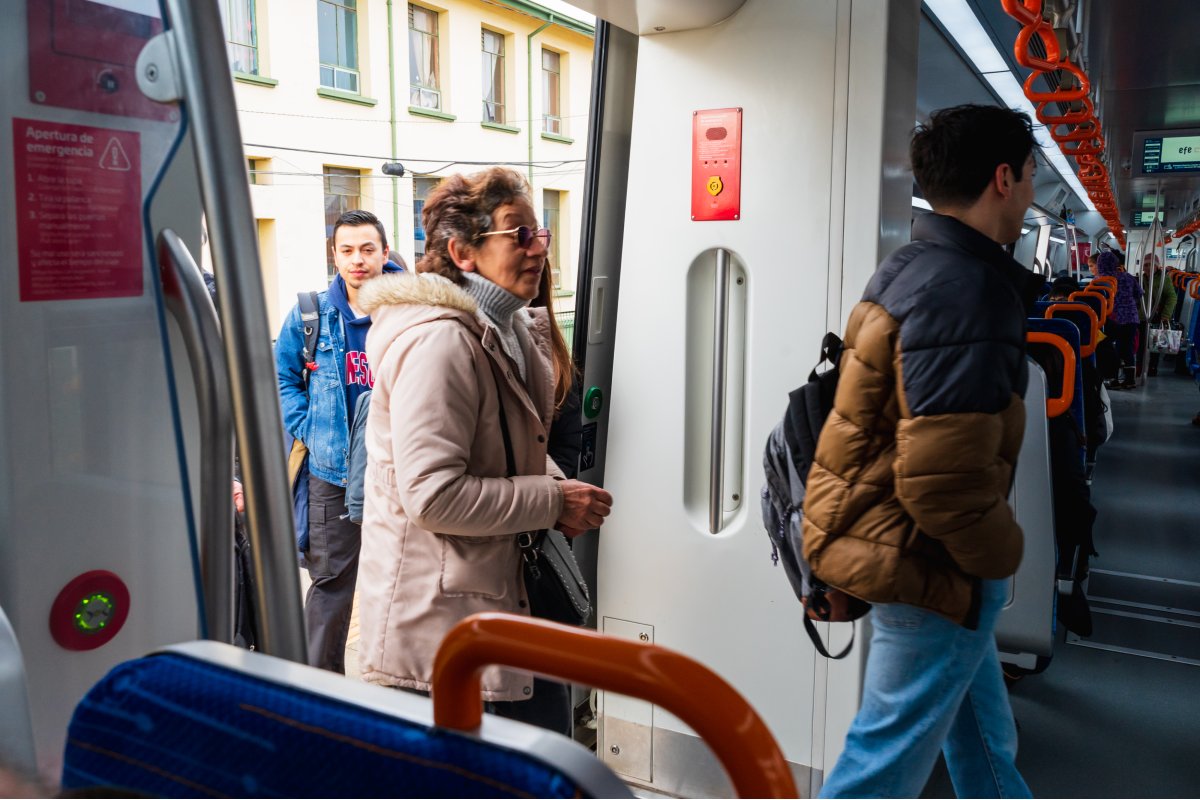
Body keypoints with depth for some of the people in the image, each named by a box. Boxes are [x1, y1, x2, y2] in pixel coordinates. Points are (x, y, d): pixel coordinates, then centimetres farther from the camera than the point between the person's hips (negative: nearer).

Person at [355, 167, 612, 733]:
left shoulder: (507, 331, 12)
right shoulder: (438, 341, -22)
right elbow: (433, 495, -27)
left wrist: (555, 482, 5)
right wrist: (554, 501, -18)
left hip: (493, 594, 10)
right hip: (434, 626, -10)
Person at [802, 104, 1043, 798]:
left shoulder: (912, 268, 6)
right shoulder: (968, 292, -24)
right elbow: (944, 480, -29)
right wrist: (1003, 553, -12)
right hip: (932, 559, -10)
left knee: (981, 729, 26)